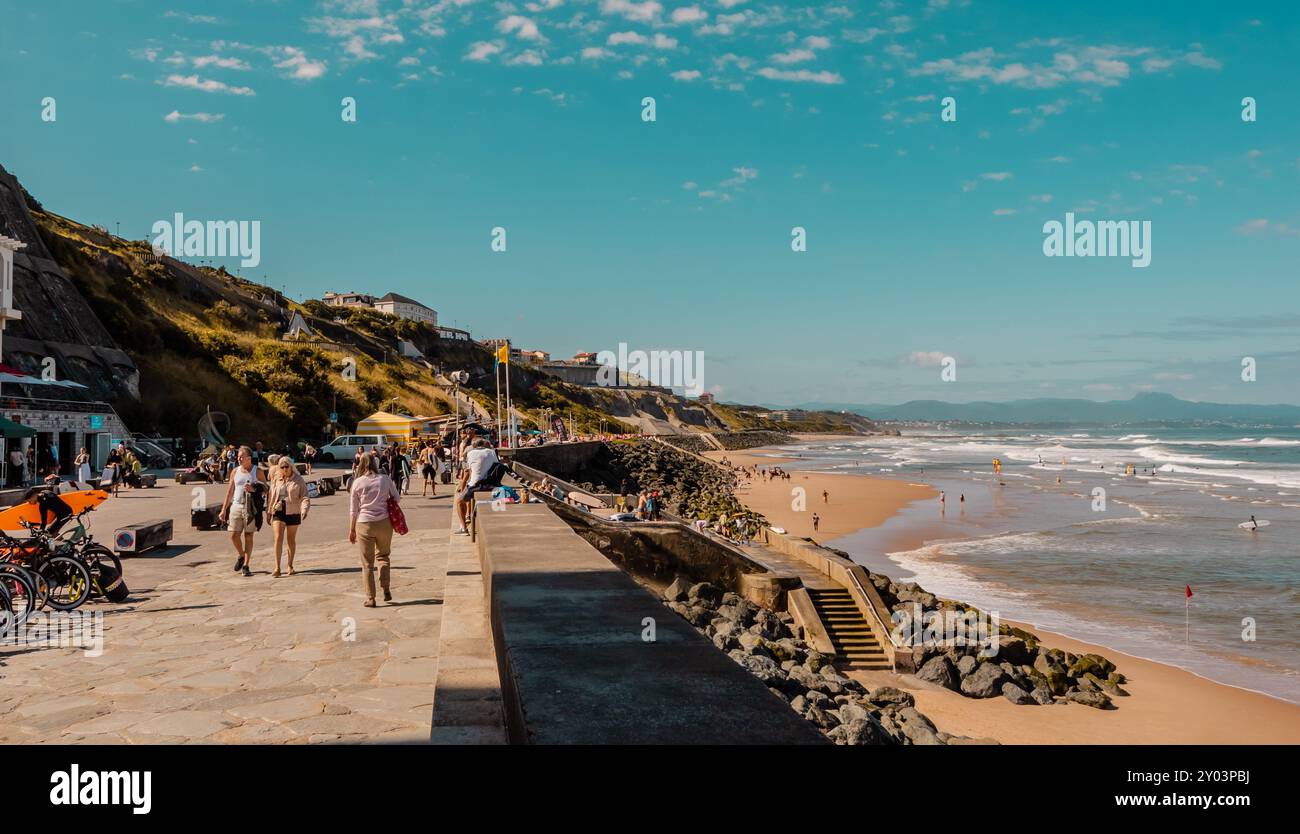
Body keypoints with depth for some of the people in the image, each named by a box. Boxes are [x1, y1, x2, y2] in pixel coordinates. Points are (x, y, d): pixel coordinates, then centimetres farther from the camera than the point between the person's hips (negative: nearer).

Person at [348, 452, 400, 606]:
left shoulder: (357, 482, -3)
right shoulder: (385, 479, -1)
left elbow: (353, 509, 1)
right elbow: (397, 499, 7)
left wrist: (352, 529, 9)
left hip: (364, 524, -1)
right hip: (384, 522, 1)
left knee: (367, 563, 8)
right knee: (382, 556, 22)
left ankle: (370, 598, 9)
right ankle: (386, 589, 10)